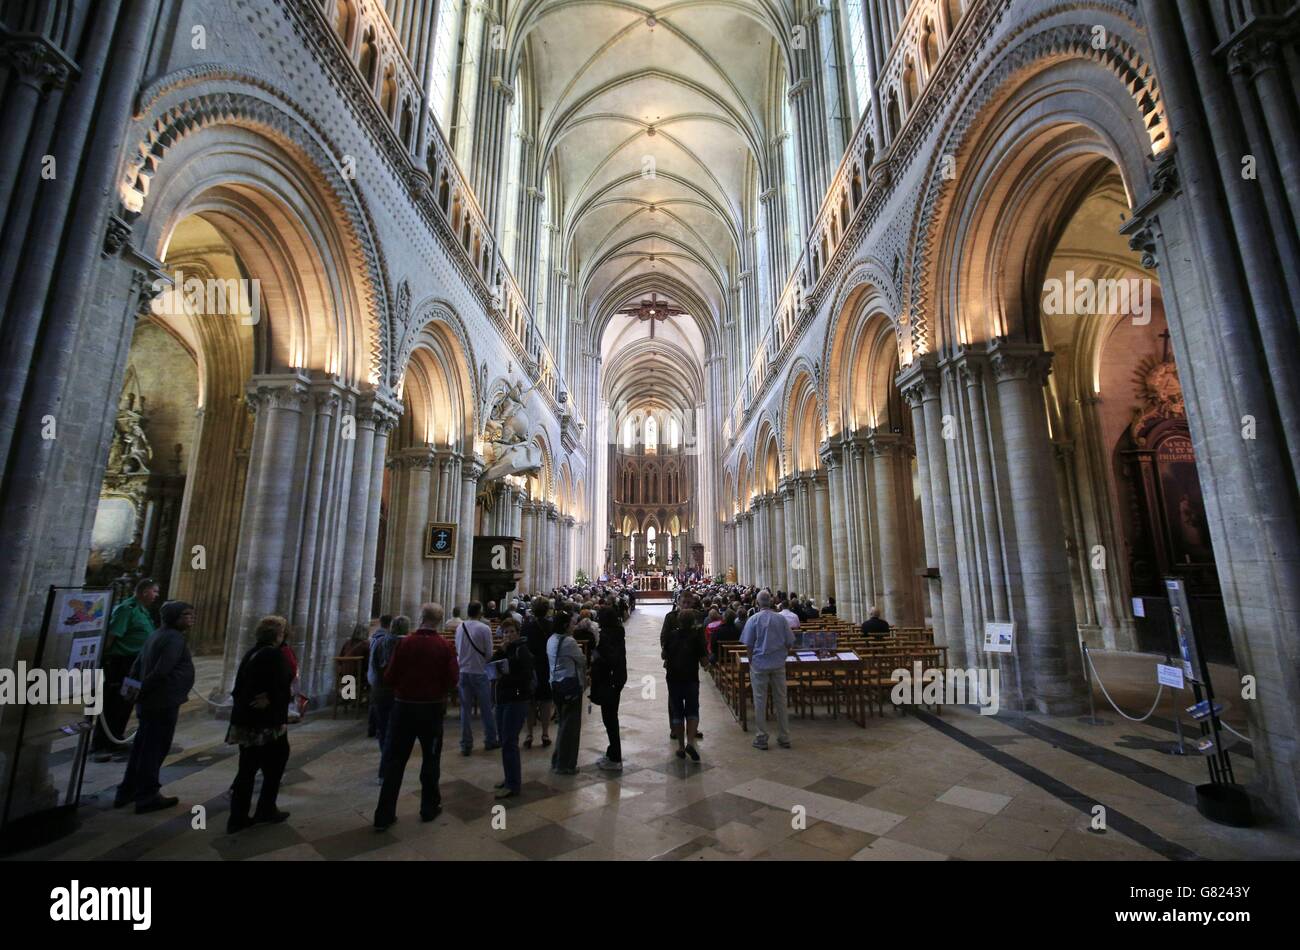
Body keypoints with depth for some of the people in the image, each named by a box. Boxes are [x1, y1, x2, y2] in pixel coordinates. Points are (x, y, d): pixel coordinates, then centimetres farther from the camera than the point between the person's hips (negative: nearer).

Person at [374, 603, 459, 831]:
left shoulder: (404, 643, -10)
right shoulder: (444, 647, -11)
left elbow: (389, 678, -9)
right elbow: (452, 680, -12)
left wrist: (401, 687, 12)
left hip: (404, 706, 1)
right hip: (432, 708, 0)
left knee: (396, 760, 10)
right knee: (430, 758, 15)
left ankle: (384, 816, 13)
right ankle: (430, 807, 25)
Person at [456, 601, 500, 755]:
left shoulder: (460, 627, -2)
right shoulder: (484, 628, -15)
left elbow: (457, 650, 7)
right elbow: (489, 653, -11)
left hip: (463, 671, 4)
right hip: (479, 672, -4)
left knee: (465, 708, 11)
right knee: (486, 708, 10)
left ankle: (466, 745, 14)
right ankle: (490, 740, 21)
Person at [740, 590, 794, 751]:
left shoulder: (753, 620, -7)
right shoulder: (781, 619, -2)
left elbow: (749, 645, -4)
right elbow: (789, 643, 3)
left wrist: (750, 662, 8)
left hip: (760, 664, -2)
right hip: (779, 665, 2)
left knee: (760, 701, 5)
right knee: (780, 700, 11)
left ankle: (761, 739, 11)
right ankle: (784, 738, 19)